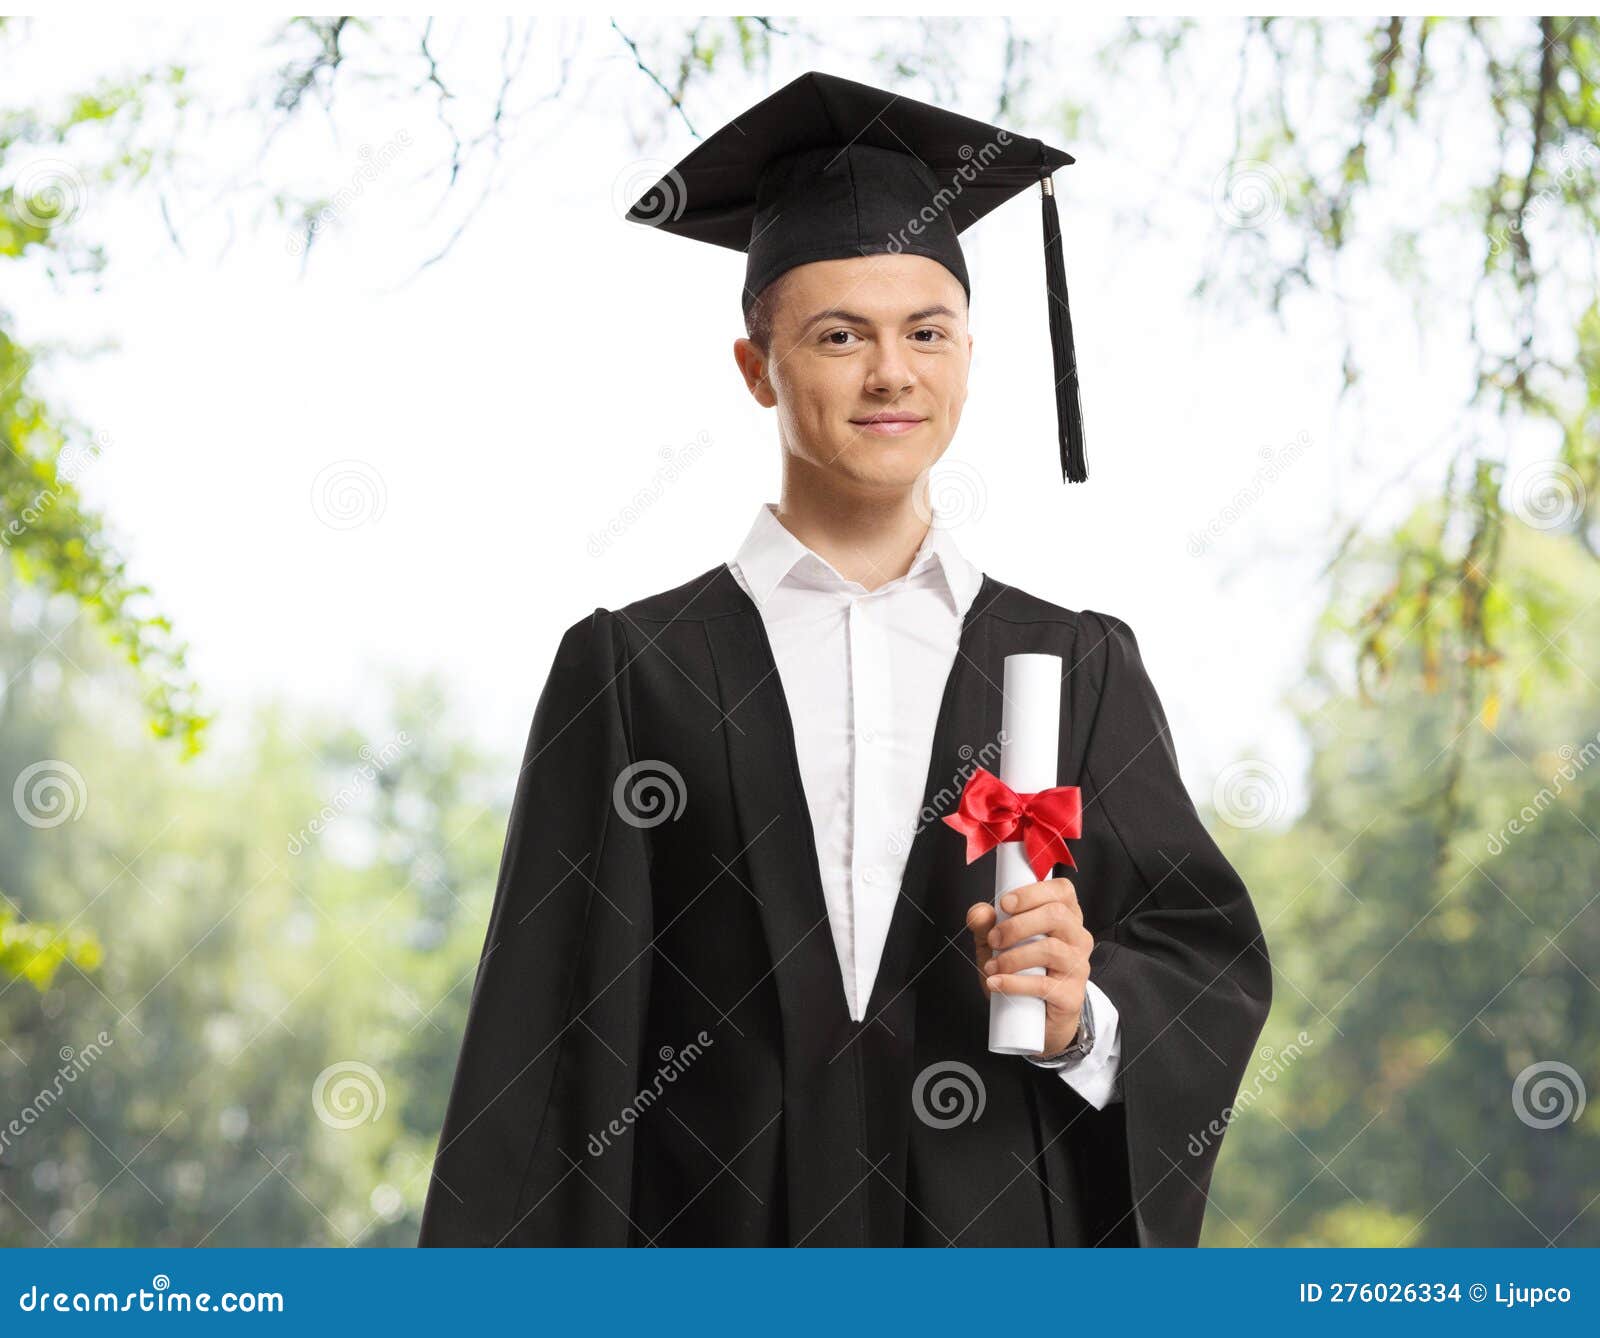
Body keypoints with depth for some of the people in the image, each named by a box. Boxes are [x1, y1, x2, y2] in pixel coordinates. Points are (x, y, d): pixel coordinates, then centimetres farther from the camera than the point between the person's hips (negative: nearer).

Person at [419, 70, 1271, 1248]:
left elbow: (1211, 959, 2)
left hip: (1014, 1238, 1)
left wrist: (1081, 1015, -18)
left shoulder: (1079, 667, 6)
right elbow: (563, 1031, -1)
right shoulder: (632, 669, 2)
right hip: (723, 1238, -1)